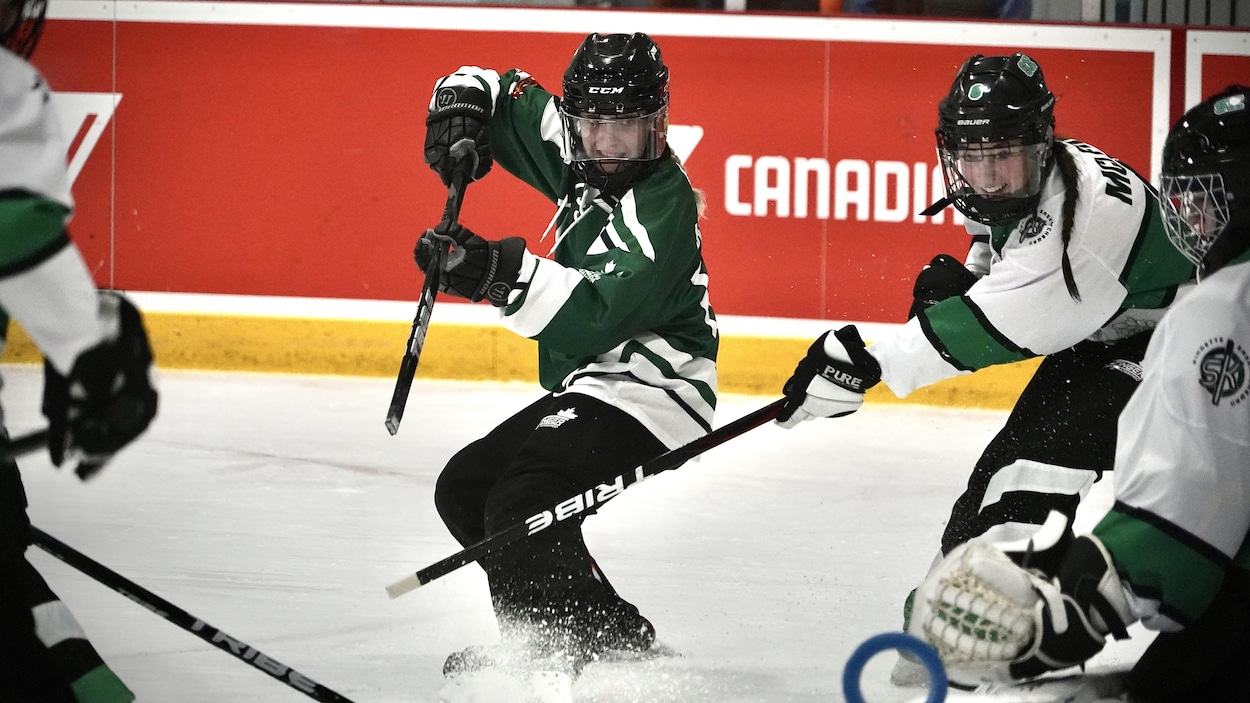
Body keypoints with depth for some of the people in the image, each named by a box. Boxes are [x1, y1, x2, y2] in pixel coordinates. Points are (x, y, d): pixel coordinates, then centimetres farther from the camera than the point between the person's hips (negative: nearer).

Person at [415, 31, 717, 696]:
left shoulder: (661, 206, -22)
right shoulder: (581, 158, 3)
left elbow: (595, 312, -35)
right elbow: (495, 93, 17)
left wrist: (502, 274, -45)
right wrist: (461, 108, -6)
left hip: (646, 389, -11)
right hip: (587, 385, 11)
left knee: (521, 505, -27)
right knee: (464, 488, 15)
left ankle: (600, 643, -28)